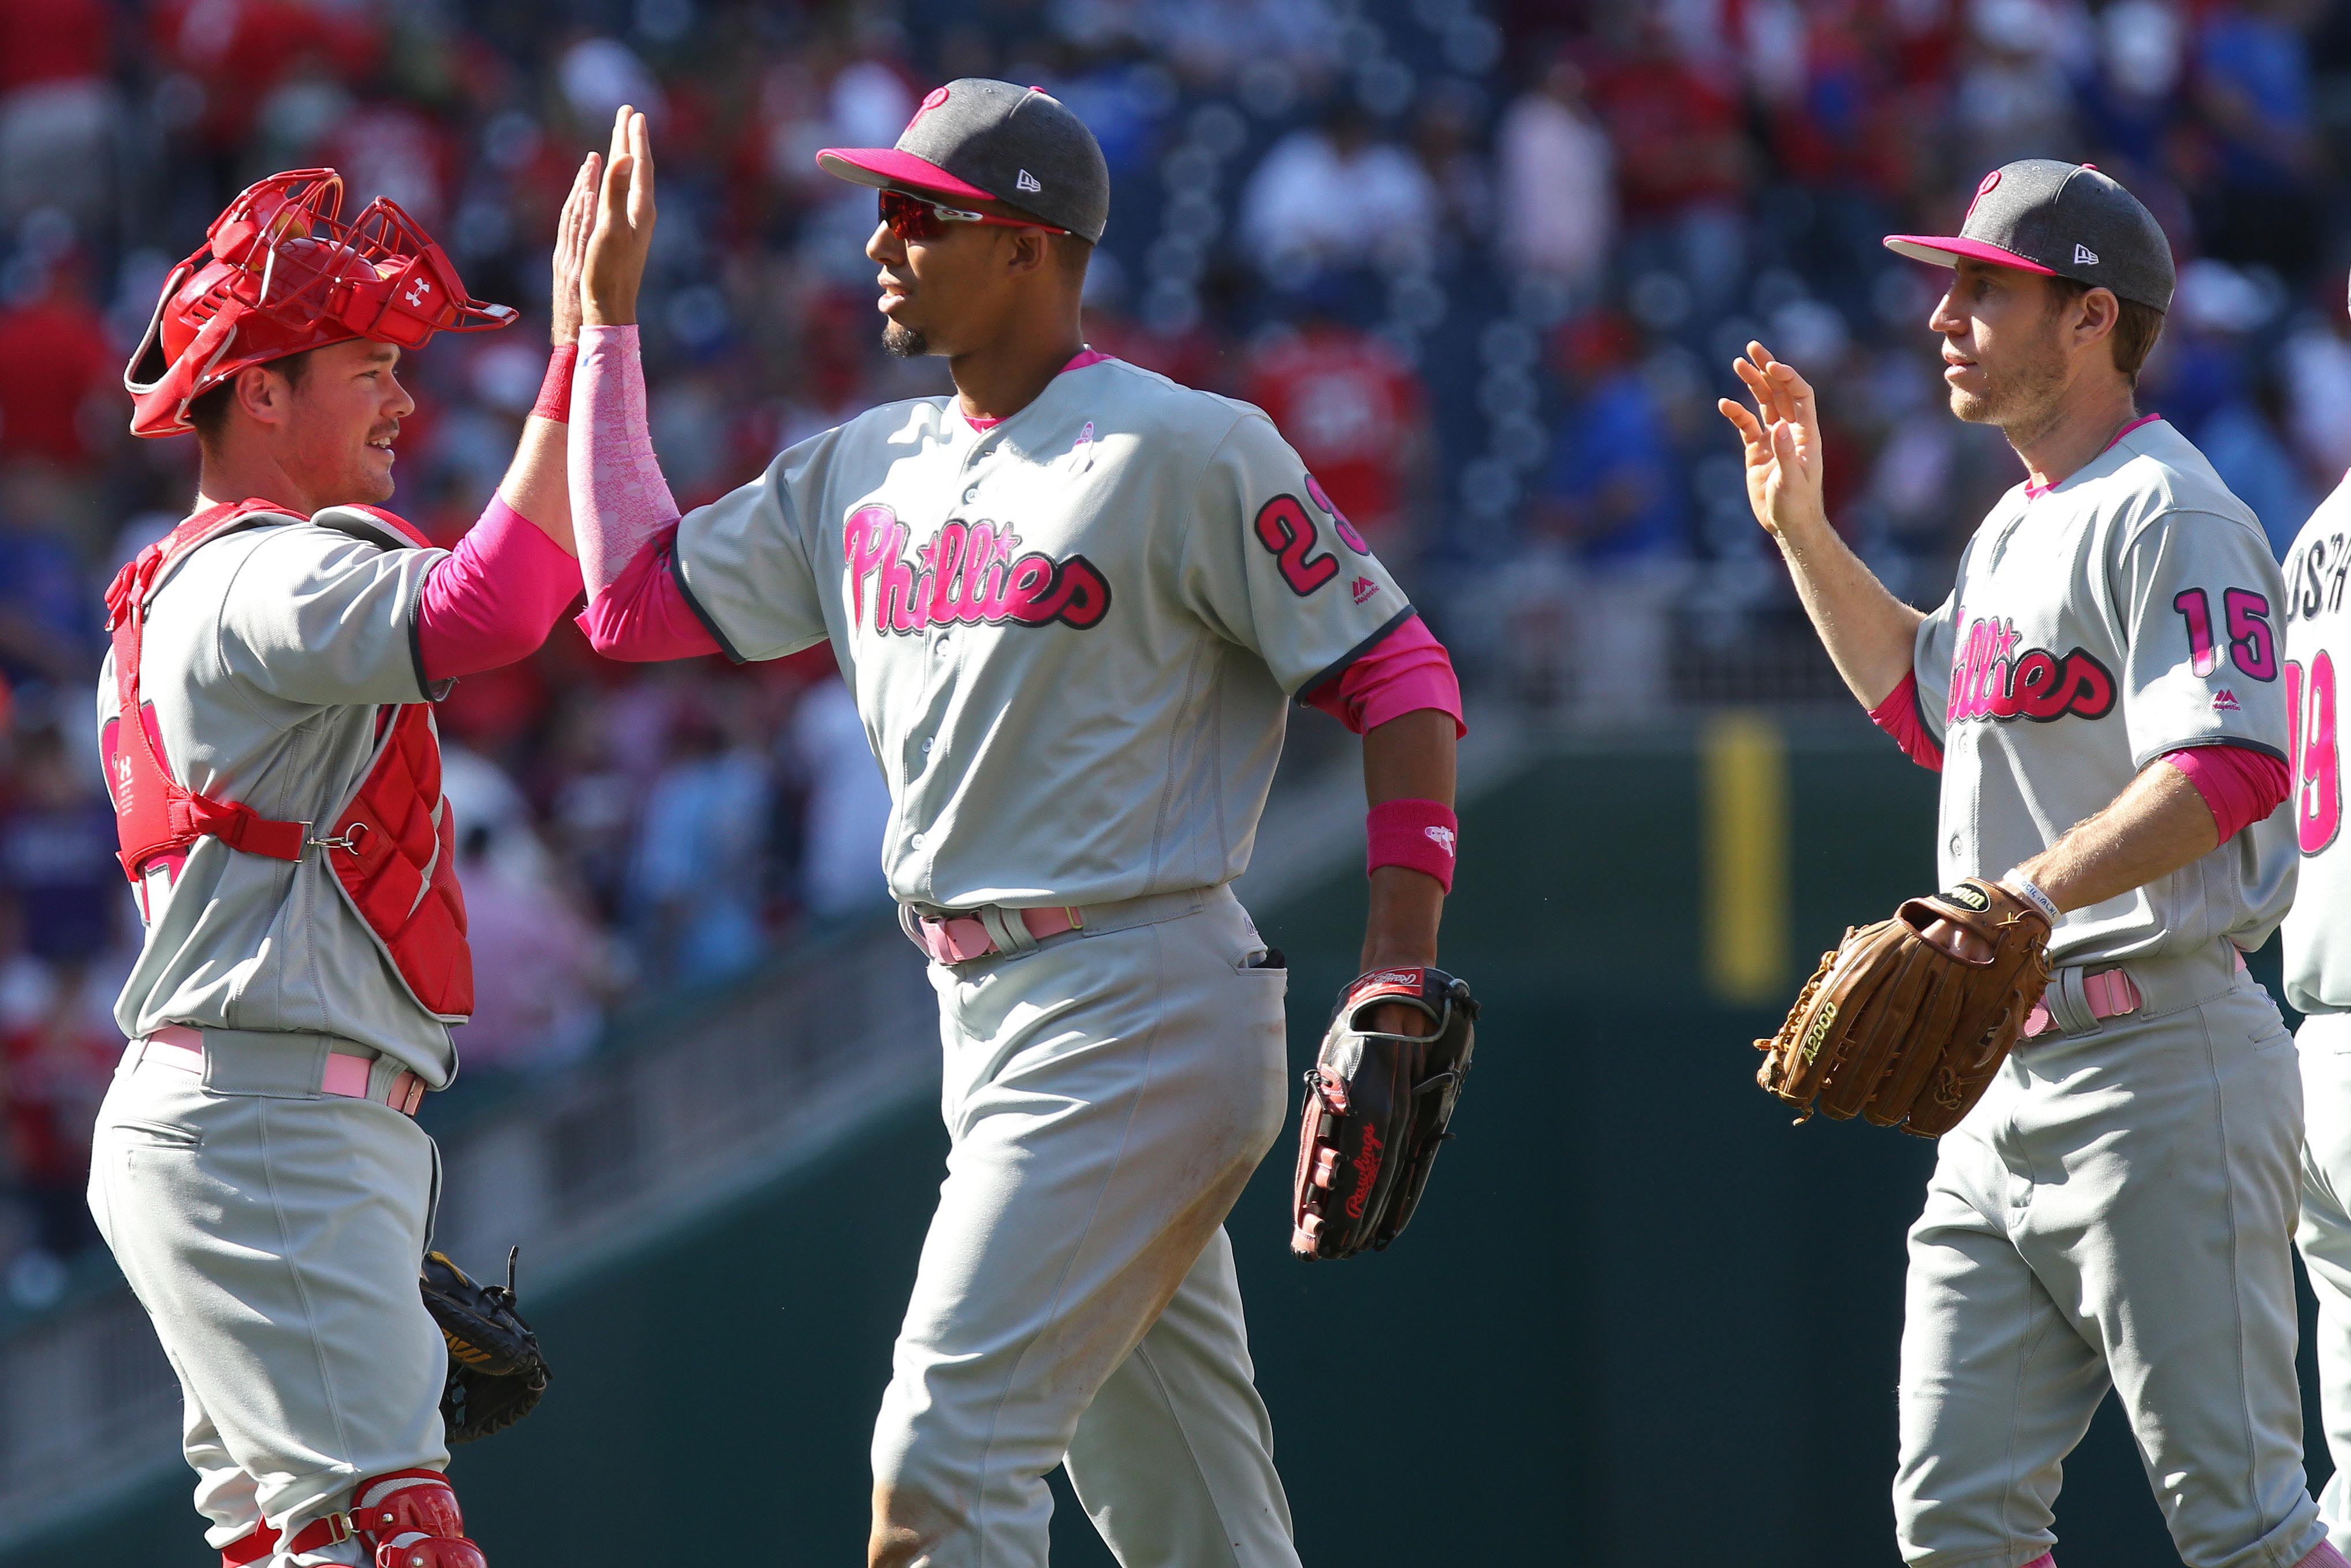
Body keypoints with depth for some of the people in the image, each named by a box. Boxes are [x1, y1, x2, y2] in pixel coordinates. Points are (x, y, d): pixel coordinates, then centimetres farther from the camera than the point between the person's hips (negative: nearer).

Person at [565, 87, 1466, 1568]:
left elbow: (1396, 671, -8)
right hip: (992, 1020, 8)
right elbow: (634, 599, 14)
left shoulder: (1185, 450, -8)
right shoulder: (868, 470, 14)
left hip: (1137, 1009, -8)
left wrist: (1396, 985, -16)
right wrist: (609, 317, 16)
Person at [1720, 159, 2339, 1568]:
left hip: (2160, 1067, -10)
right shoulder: (2017, 528, 19)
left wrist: (2039, 892, -38)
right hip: (2009, 1079, 10)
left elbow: (2233, 765, -26)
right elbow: (1930, 705, 38)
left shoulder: (2168, 513, -11)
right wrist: (1802, 530, 29)